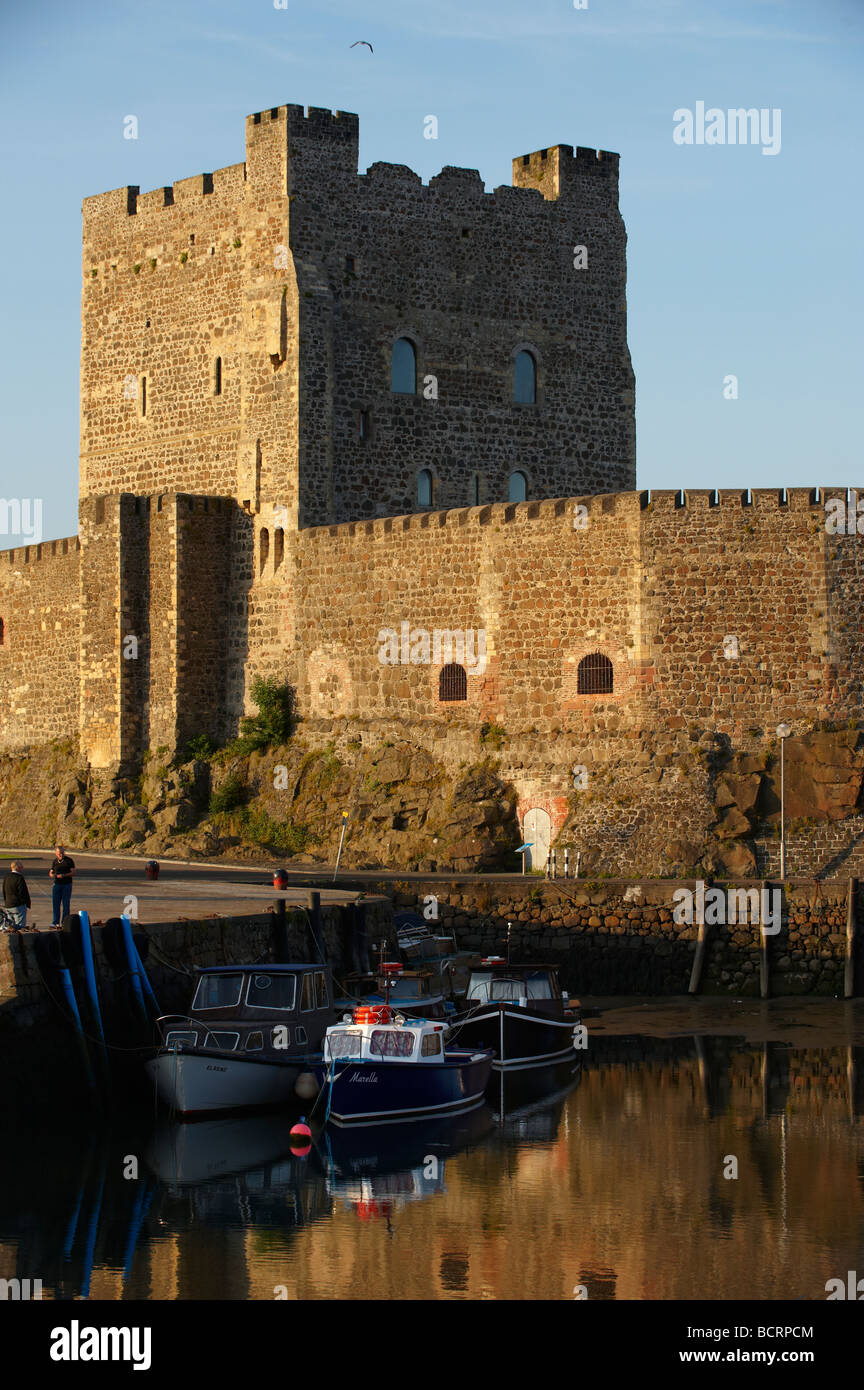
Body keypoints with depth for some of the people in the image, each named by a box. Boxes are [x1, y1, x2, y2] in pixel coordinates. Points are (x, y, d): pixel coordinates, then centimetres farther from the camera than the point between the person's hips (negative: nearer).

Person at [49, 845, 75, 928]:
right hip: (57, 884, 4)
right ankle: (56, 922, 10)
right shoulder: (55, 861, 10)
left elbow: (73, 873, -7)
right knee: (55, 903, 2)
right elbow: (51, 873, 17)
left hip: (67, 885, -4)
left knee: (65, 904, 0)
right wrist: (51, 874, -8)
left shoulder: (69, 861, -3)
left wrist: (63, 875, -21)